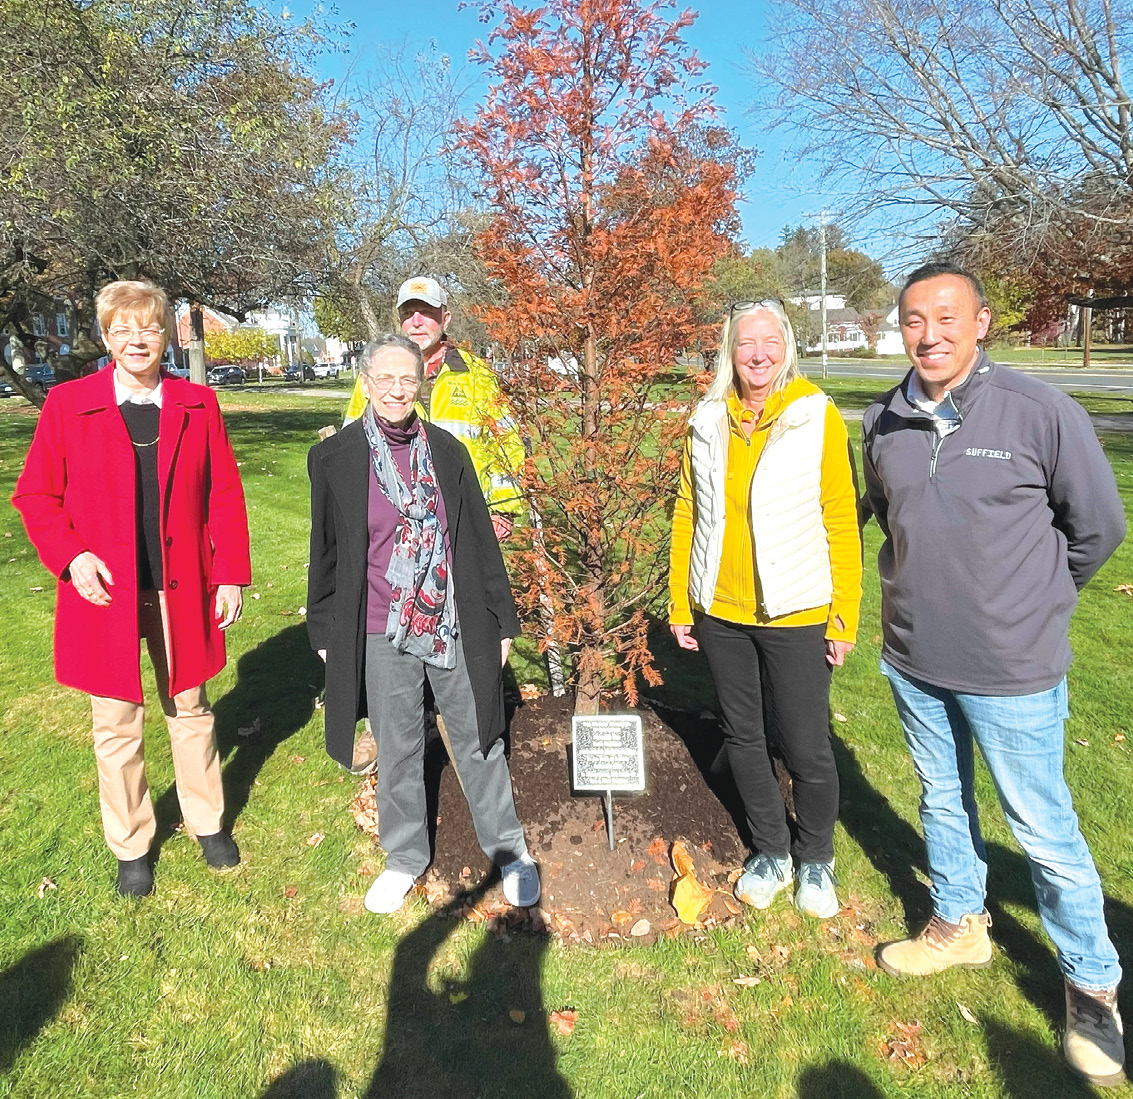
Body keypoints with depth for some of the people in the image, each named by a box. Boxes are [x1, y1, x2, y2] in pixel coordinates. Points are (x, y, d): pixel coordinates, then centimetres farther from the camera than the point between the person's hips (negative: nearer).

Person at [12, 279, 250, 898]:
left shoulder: (198, 405, 1)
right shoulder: (67, 405, -2)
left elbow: (225, 494, 1)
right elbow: (34, 495, 3)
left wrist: (232, 575, -3)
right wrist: (70, 557, -11)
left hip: (183, 593, 1)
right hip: (105, 592, -1)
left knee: (190, 711, 16)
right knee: (117, 727, 11)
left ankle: (207, 822, 35)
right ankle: (131, 846, 30)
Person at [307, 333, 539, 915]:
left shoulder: (447, 452, 0)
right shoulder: (335, 458, -2)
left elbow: (479, 539, 4)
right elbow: (325, 549, 5)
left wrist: (500, 620, 5)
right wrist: (325, 631, 7)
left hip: (457, 627, 1)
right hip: (382, 632, 0)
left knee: (478, 740, 13)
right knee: (396, 750, 14)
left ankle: (507, 849, 33)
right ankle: (406, 856, 36)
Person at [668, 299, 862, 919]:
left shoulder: (817, 417, -6)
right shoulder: (708, 422, 3)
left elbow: (841, 523, -6)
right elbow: (688, 515, 6)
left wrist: (844, 616, -8)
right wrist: (679, 605, 6)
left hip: (794, 614, -3)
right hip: (720, 613, 4)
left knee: (806, 749, 8)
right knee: (743, 738, 16)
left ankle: (816, 860, 34)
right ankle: (770, 852, 38)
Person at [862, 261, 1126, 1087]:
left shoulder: (1042, 412, -16)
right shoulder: (884, 423, -2)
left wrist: (1032, 599, 6)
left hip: (1012, 667, -4)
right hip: (912, 658, 5)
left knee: (1043, 829, 8)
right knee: (943, 801, 22)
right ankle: (960, 925, 45)